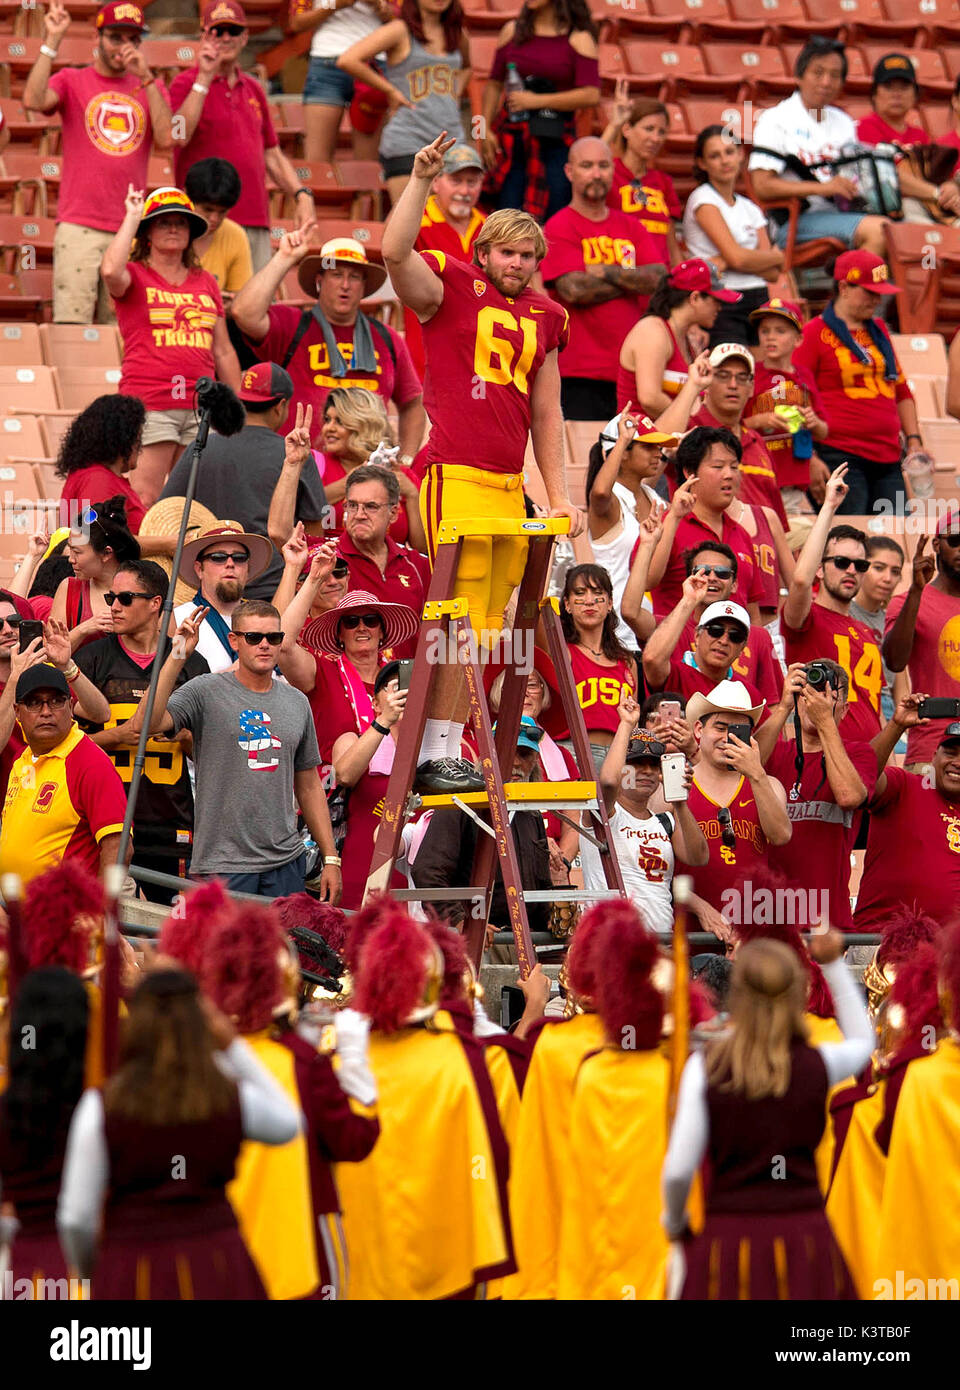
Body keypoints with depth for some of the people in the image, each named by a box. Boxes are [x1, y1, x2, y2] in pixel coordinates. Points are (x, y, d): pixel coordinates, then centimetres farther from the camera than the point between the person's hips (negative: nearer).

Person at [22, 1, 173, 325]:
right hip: (78, 226, -3)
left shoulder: (150, 88, 15)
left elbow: (166, 138, -2)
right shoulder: (72, 81, 9)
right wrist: (51, 42, -11)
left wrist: (146, 77, -5)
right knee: (71, 325, -11)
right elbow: (33, 101, -12)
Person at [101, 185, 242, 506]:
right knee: (145, 502, -10)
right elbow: (111, 271, -22)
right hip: (150, 406, -5)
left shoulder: (205, 282, 17)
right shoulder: (135, 277, 4)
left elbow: (223, 352, 19)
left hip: (200, 407, 5)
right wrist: (132, 218, -9)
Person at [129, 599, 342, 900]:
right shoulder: (206, 692, -3)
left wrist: (330, 858, 13)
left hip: (287, 862, 5)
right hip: (224, 862, -5)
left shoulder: (297, 703, 13)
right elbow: (144, 725, -20)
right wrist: (177, 657, -24)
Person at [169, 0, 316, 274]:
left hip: (256, 221, 6)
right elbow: (178, 136, -16)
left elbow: (272, 154, 24)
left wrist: (301, 195, 9)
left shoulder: (253, 89, 20)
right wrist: (204, 77, -15)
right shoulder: (187, 83, 2)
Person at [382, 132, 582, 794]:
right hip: (457, 476, -7)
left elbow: (546, 414, 23)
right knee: (460, 621, -11)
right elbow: (396, 252, -17)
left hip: (510, 485, 7)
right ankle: (435, 757, -9)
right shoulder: (452, 289, 3)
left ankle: (450, 748, 8)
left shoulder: (544, 318, 20)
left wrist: (558, 494, 18)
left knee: (486, 629, 4)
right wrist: (422, 180, -18)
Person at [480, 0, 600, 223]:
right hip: (511, 136, 3)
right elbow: (494, 85, 15)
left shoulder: (579, 39, -1)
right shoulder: (512, 31, 11)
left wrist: (536, 101, -13)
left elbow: (591, 95, -11)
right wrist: (486, 130, 4)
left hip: (555, 140, -3)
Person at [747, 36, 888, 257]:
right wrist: (823, 188, -17)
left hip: (838, 214, 7)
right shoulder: (775, 120, 1)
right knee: (877, 230, -30)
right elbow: (762, 186, -9)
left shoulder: (843, 123, 22)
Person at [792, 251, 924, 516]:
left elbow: (901, 391, 28)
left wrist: (914, 440, 16)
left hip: (888, 459, 7)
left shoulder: (878, 329, 20)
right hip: (840, 456, -7)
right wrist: (811, 460, -12)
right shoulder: (816, 332, 0)